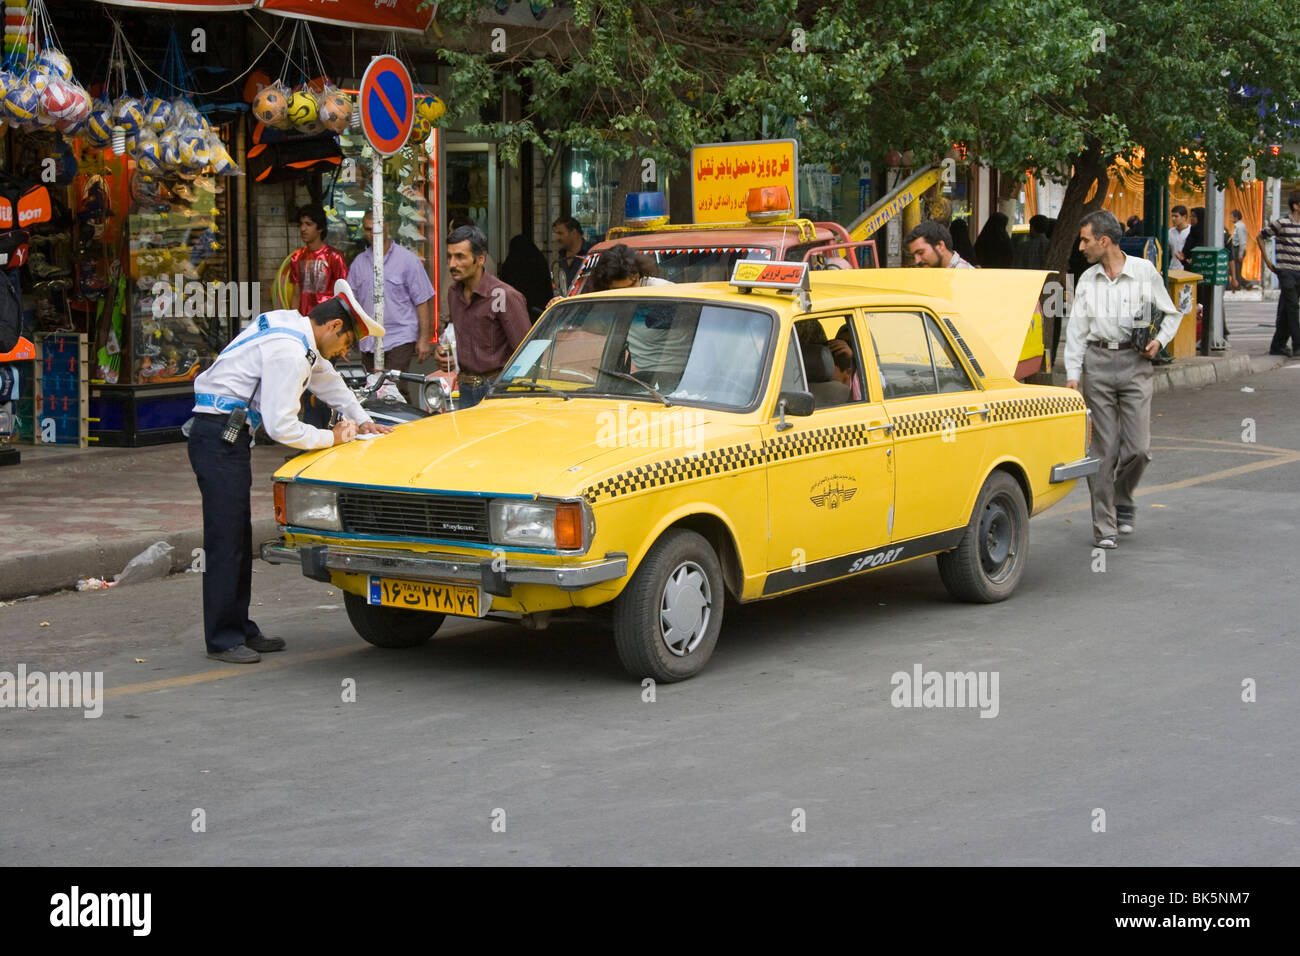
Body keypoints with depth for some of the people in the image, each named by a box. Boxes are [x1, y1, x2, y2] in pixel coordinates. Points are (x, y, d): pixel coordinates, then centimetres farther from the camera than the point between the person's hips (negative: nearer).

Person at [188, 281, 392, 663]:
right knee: (225, 540, -7)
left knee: (238, 538, 13)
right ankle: (222, 639, -3)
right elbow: (282, 428, -22)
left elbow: (326, 378, 29)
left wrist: (361, 420, 27)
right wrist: (332, 438, -9)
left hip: (226, 435, 11)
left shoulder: (292, 325, 11)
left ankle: (239, 628, 18)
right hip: (219, 437, -11)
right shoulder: (288, 352, -20)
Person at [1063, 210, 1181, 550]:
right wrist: (1072, 375, 2)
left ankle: (1122, 500, 22)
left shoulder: (1145, 272, 2)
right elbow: (1076, 331, 9)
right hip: (1098, 362, 1)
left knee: (1138, 447, -6)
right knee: (1103, 449, -1)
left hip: (1135, 362, -1)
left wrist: (1159, 340, -5)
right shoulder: (1087, 281, 9)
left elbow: (1171, 314, 12)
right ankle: (1105, 525, 4)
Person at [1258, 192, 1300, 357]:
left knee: (1286, 311, 9)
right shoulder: (1281, 224, -7)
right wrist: (1266, 260, 0)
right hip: (1286, 271, -6)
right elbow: (1260, 237, 2)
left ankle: (1278, 345, 16)